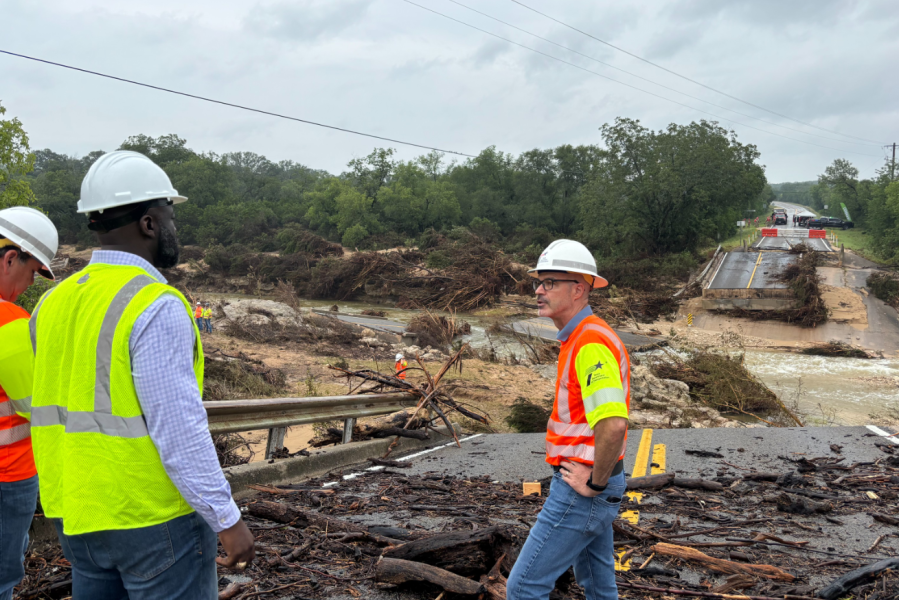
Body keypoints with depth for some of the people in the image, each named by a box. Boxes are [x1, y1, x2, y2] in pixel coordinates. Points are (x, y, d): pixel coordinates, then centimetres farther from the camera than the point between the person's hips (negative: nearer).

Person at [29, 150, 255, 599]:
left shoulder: (54, 303, 5)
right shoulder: (157, 308, -19)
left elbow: (47, 411, 8)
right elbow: (178, 427, -21)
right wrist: (227, 519, -15)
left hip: (78, 518, 7)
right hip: (155, 519, -7)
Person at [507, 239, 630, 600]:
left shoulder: (590, 345, -23)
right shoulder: (583, 338, 11)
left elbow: (613, 424, -35)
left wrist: (594, 482, -21)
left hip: (581, 492, -10)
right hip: (590, 485, 10)